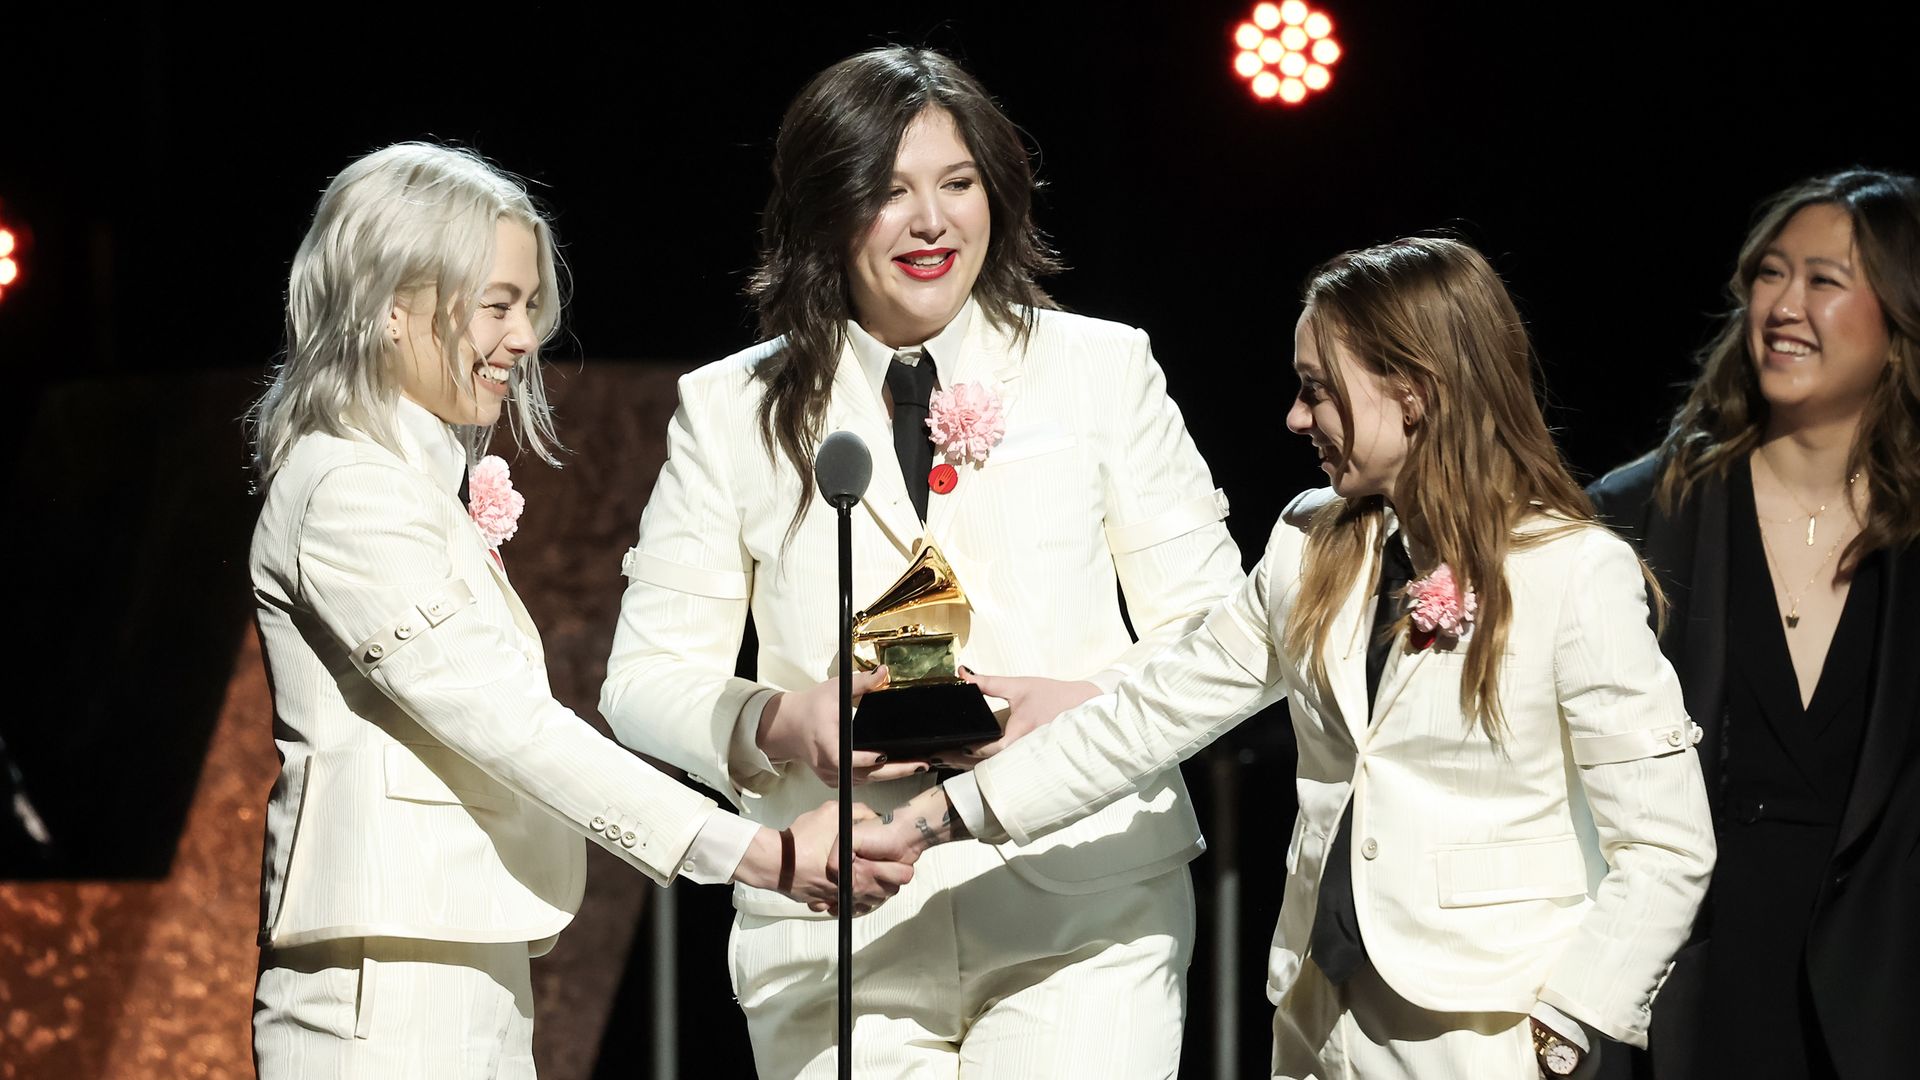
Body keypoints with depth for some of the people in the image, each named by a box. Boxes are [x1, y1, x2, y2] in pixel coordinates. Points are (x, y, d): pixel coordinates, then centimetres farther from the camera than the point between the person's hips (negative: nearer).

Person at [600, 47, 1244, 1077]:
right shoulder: (730, 412, 9)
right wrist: (779, 721, -13)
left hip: (1083, 913, -1)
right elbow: (646, 674, 8)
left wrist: (1091, 706, -13)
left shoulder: (1102, 368, 8)